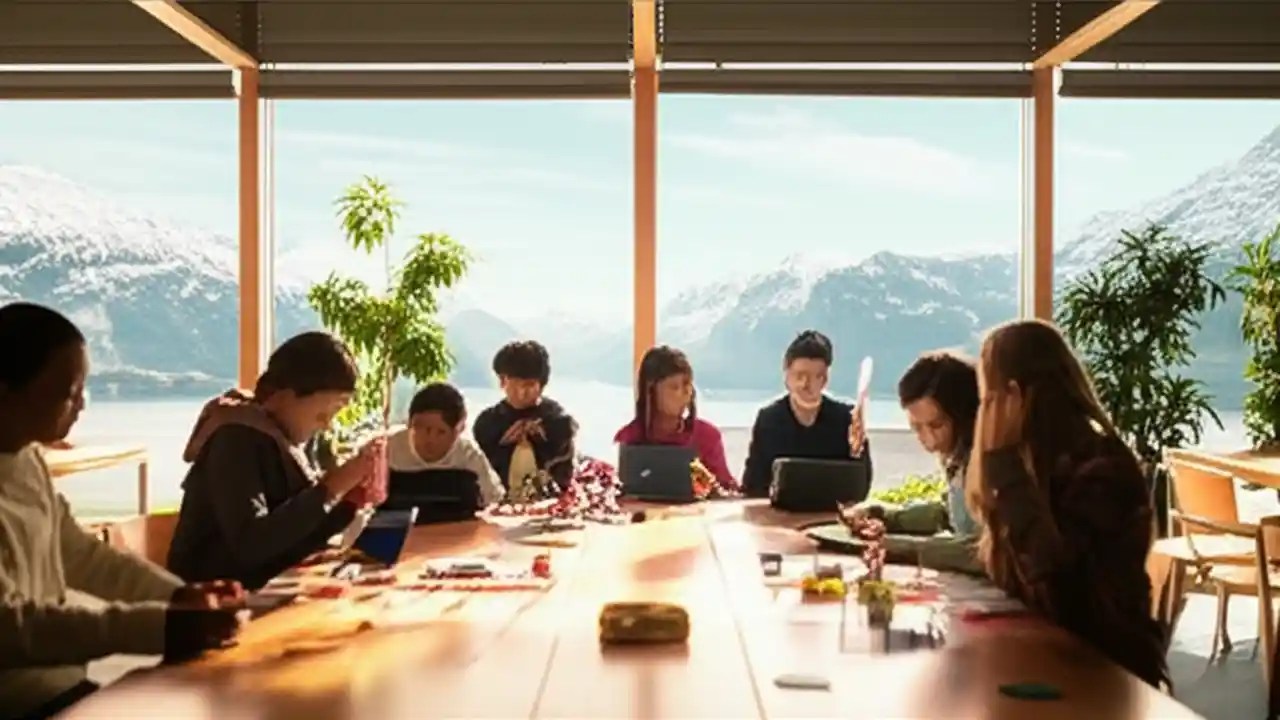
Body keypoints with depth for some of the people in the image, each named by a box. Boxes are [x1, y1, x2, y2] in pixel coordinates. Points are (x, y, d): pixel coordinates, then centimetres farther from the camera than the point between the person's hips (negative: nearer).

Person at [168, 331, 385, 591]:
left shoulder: (282, 437, 7)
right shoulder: (237, 439, -17)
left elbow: (299, 536, 8)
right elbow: (250, 544, -28)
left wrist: (349, 500, -8)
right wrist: (330, 488, -25)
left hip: (264, 589, 8)